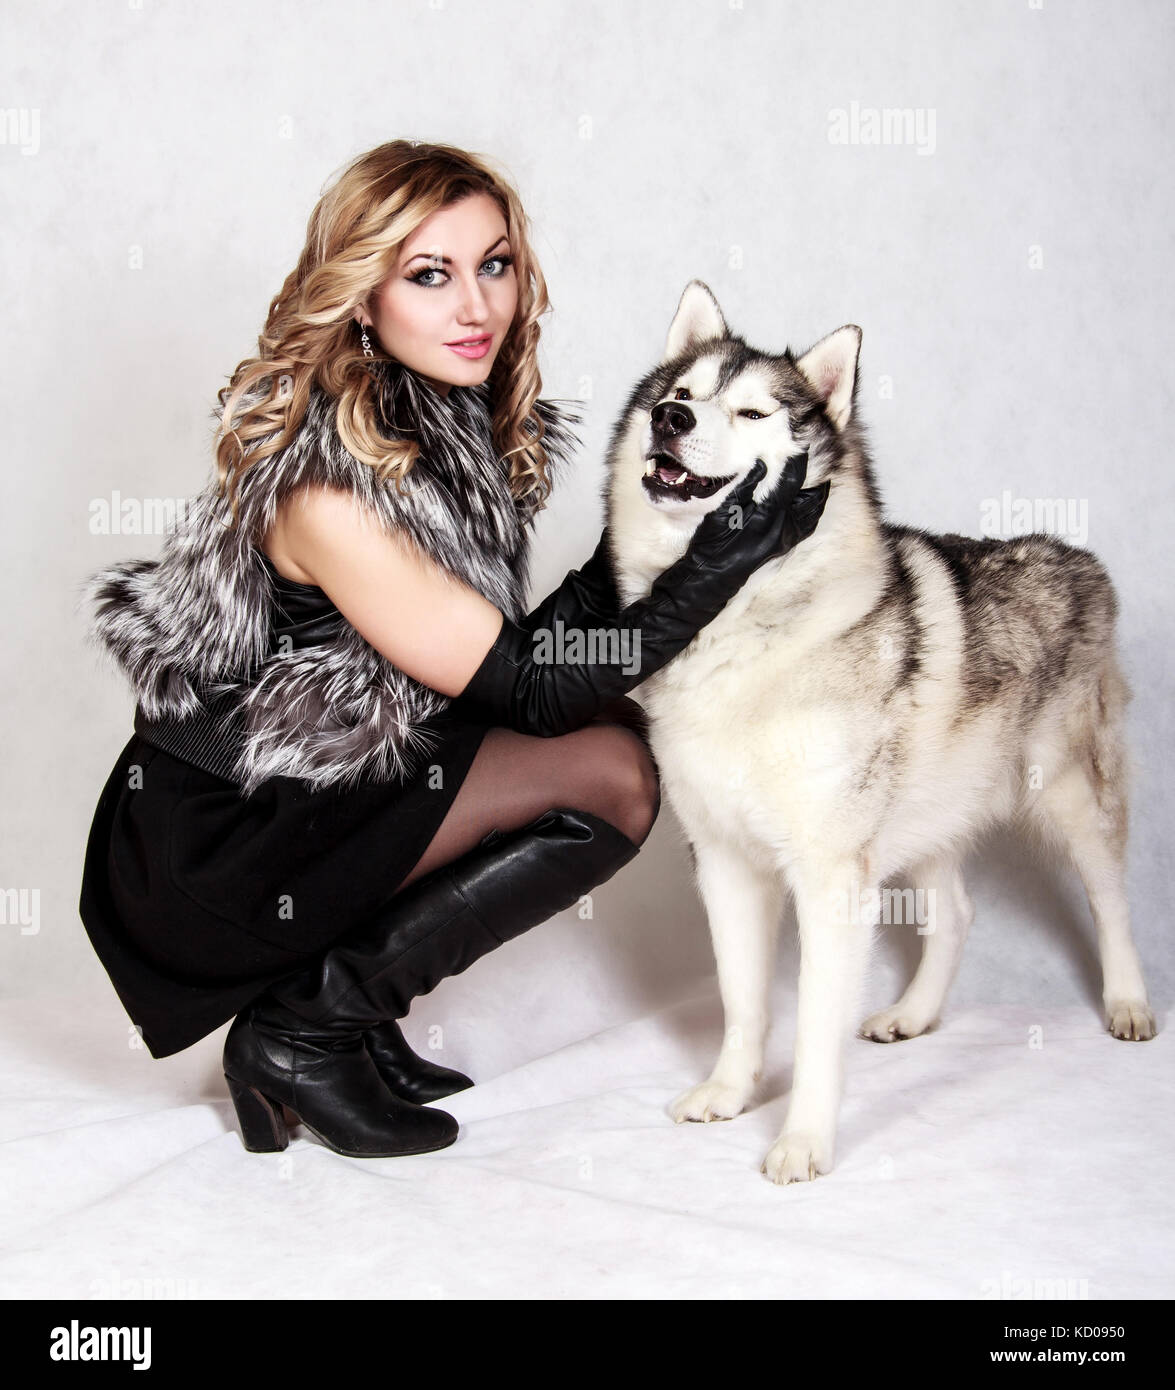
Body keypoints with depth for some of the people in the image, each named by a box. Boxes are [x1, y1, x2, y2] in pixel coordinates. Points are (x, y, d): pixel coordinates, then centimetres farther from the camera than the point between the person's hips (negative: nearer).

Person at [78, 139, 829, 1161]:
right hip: (223, 841, -9)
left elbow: (500, 648, 3)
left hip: (324, 778, 9)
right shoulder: (326, 489, -27)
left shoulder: (454, 417, 0)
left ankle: (340, 998, 7)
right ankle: (305, 1030, -5)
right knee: (617, 776, -15)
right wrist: (718, 565, -23)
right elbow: (528, 691, -21)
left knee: (612, 721, 3)